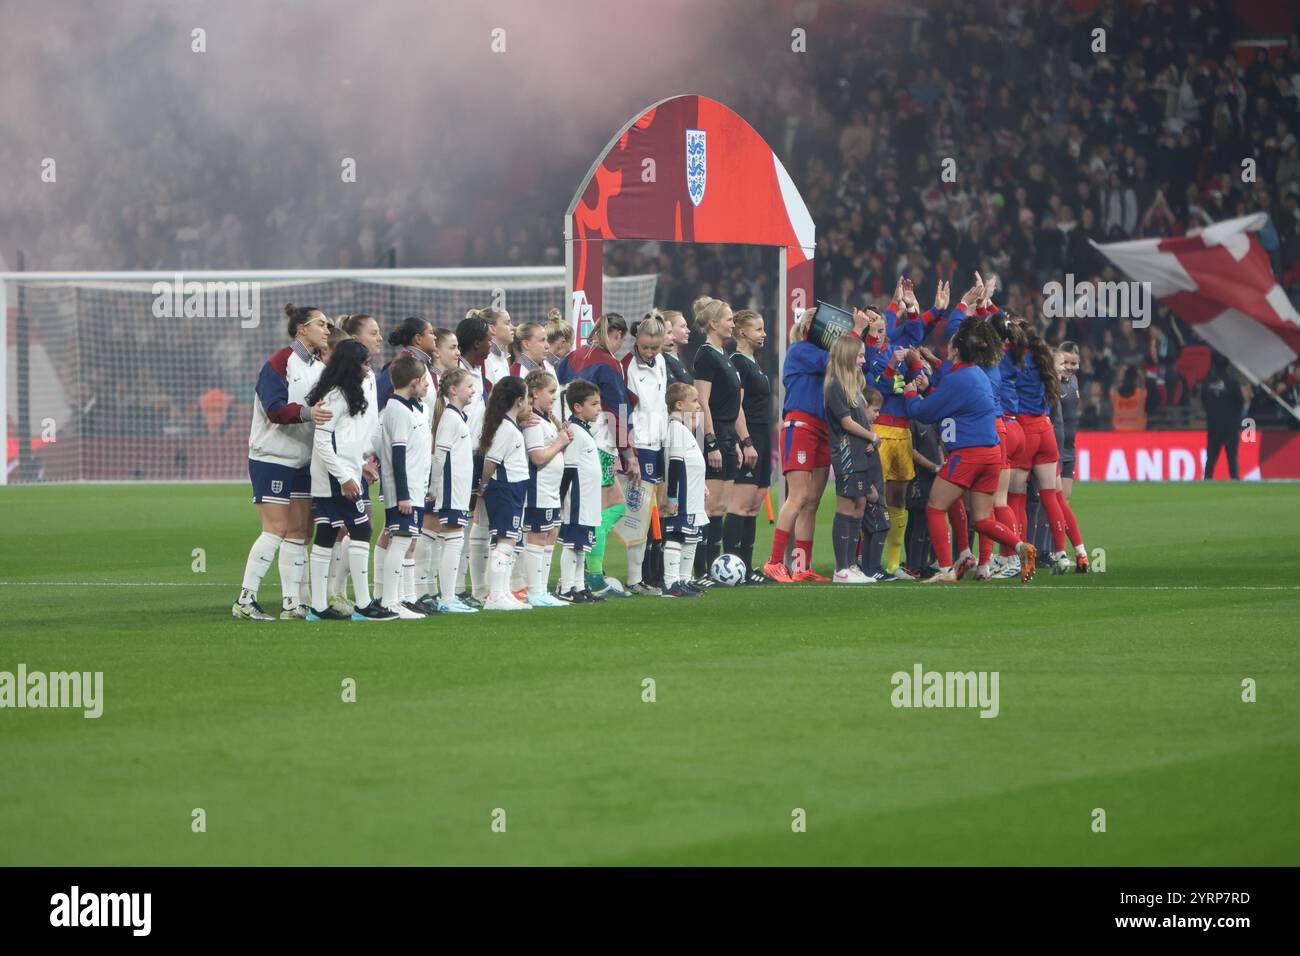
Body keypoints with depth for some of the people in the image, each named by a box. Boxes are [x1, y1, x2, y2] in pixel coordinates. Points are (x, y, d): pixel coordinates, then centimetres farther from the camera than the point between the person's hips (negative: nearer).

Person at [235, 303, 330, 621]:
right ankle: (245, 601, -8)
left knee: (299, 532, 5)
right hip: (271, 460, -8)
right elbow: (275, 409, -23)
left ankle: (292, 602, 8)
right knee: (276, 530, -11)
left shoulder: (320, 369, 13)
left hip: (303, 462, 8)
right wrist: (309, 411, -34)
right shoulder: (278, 364, -12)